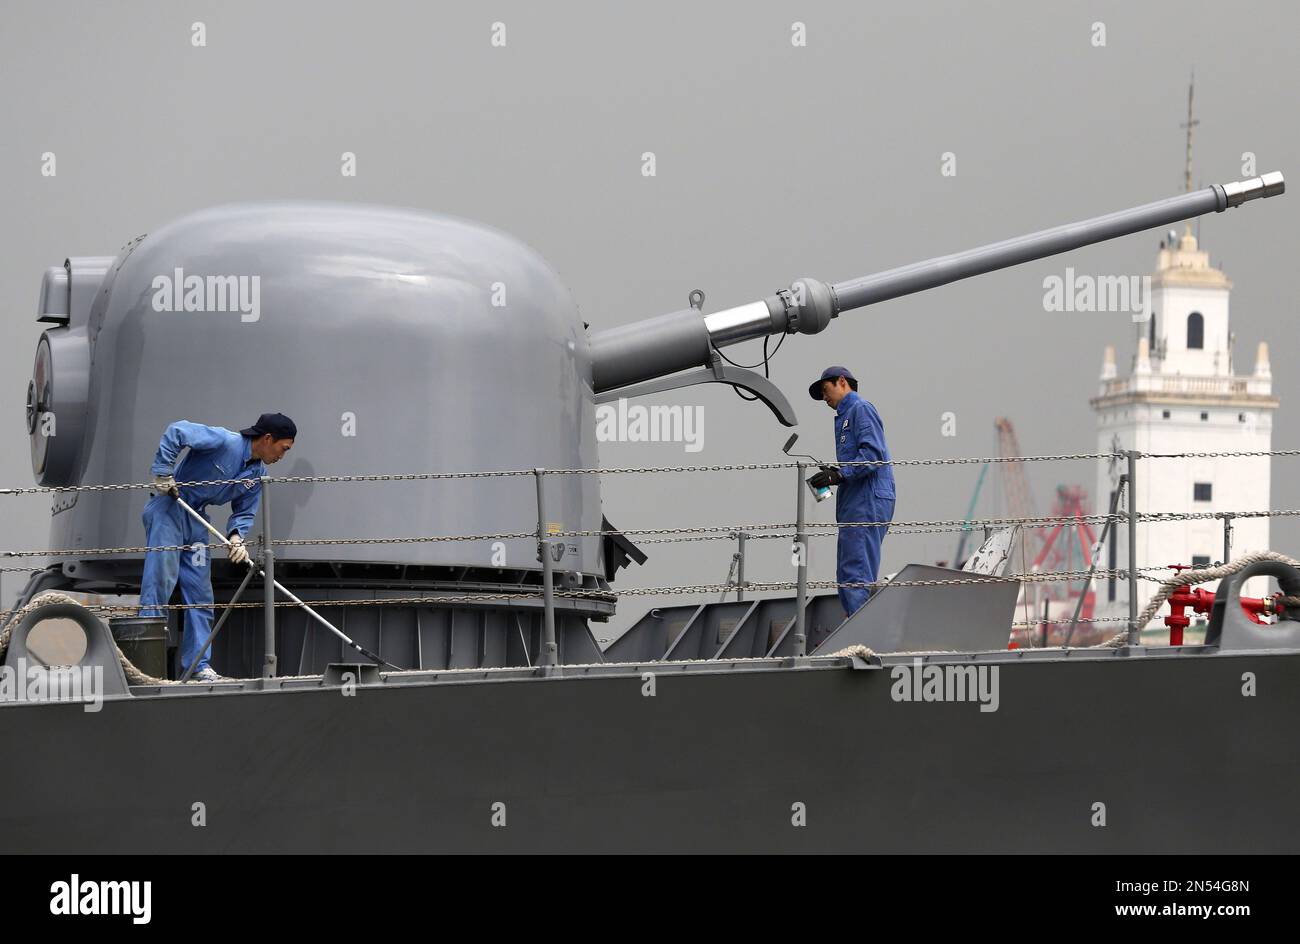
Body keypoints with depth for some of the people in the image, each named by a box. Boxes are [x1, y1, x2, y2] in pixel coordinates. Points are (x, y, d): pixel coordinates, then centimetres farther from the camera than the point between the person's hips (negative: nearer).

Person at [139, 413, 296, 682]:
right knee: (161, 577, -15)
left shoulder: (258, 473, 5)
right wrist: (163, 473, -24)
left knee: (201, 594, 6)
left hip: (196, 519, 8)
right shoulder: (225, 442, -19)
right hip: (169, 508, -8)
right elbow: (178, 431, -25)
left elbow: (245, 512, 9)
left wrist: (236, 537, -12)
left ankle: (197, 664, 10)